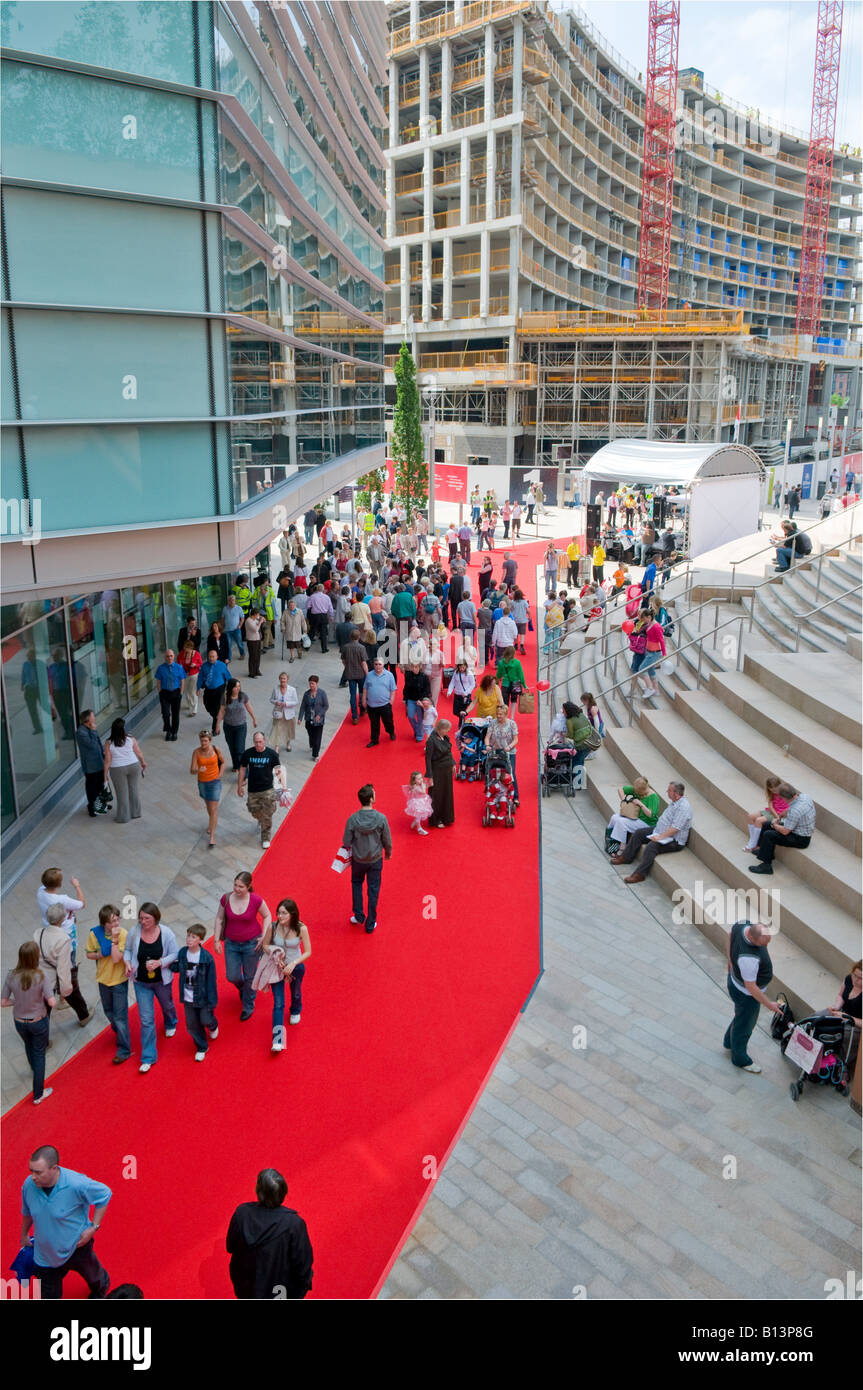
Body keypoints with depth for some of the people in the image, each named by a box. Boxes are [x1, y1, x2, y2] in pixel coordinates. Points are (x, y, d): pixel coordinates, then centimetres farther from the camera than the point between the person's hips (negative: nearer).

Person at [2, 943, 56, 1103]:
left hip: (19, 1022, 3)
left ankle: (34, 1068, 62)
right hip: (39, 1022, -3)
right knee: (39, 1054, 14)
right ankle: (38, 1095, 23)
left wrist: (19, 1000, 6)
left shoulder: (11, 976, -18)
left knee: (28, 1045, 32)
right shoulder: (42, 977, -26)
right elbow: (52, 1002, -26)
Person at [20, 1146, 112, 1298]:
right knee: (49, 1296, 15)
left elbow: (105, 1195, -17)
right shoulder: (28, 1185, -21)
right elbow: (27, 1213, 3)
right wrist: (24, 1235, 18)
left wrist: (93, 1227, -18)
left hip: (78, 1247, -2)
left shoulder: (77, 1184, -34)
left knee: (92, 1275, 27)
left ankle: (101, 1287, 62)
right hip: (45, 1255, 2)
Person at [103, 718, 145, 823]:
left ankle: (122, 817, 18)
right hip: (134, 766, 1)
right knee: (134, 790, 15)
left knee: (121, 793, 9)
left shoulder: (108, 743, -12)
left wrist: (105, 774, 1)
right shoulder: (131, 739, -9)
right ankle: (136, 813, 27)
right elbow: (139, 753, -1)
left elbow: (108, 760, -9)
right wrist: (143, 762, 17)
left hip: (118, 770, -1)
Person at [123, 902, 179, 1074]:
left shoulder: (166, 933, -20)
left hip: (162, 980, 0)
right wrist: (127, 962, -19)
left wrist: (159, 962, -27)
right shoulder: (134, 931, -17)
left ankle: (171, 1024, 65)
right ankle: (148, 1057, 14)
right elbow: (127, 949, 1)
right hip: (141, 982, 0)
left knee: (167, 1005, 29)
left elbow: (174, 954, -12)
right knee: (146, 1019, 1)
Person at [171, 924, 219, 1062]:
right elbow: (177, 968, 9)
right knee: (192, 1025, 11)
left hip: (203, 997, -4)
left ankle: (213, 1026, 46)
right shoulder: (182, 952, -8)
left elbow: (211, 981, -14)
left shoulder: (207, 958, -20)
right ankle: (202, 1048, 34)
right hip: (188, 998, 4)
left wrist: (212, 1001, -12)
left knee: (206, 1020, 7)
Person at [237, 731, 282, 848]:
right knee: (255, 813, 13)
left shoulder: (272, 754, -9)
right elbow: (242, 769, 5)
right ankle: (260, 819, 49)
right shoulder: (247, 754, -6)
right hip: (252, 790, 2)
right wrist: (239, 786, 7)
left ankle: (265, 839, 15)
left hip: (268, 790, -2)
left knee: (267, 816, 0)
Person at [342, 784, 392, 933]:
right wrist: (388, 853, 12)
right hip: (375, 860, 0)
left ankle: (358, 916, 30)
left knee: (356, 884, 27)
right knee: (373, 891, 14)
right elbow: (387, 841, -8)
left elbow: (346, 842, -10)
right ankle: (370, 924, 24)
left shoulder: (352, 819, -20)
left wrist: (348, 848, 13)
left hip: (358, 859, 1)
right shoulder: (381, 818, -20)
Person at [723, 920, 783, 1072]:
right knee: (744, 1025, 19)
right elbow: (750, 986, -31)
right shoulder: (749, 957, -44)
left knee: (741, 1016, 32)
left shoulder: (742, 924, -21)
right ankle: (740, 1058, 45)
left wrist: (729, 959, 18)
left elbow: (729, 936, 3)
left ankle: (729, 1042, 57)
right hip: (745, 994, -8)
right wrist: (769, 1004, -18)